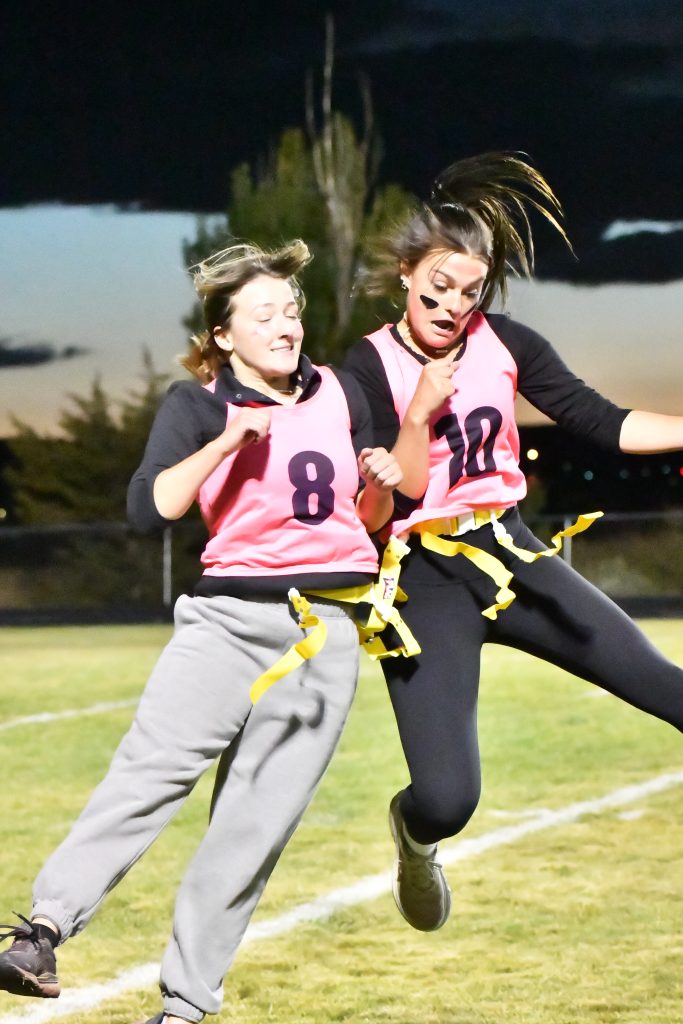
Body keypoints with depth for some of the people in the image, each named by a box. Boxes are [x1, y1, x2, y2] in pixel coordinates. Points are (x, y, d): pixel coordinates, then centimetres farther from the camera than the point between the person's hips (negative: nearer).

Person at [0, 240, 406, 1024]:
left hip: (324, 635, 2)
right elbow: (149, 508, -14)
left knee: (256, 827, -3)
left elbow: (370, 518, 20)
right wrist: (226, 440, -21)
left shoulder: (339, 393, 11)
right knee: (149, 770, -22)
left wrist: (382, 486, -1)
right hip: (226, 618, -2)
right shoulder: (196, 405, 1)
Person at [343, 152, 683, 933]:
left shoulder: (504, 345, 2)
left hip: (510, 552, 4)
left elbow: (599, 421, 3)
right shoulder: (369, 367, -9)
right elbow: (393, 499, -13)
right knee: (446, 800, -14)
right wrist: (422, 412, -25)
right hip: (426, 579, -4)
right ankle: (414, 829, 22)